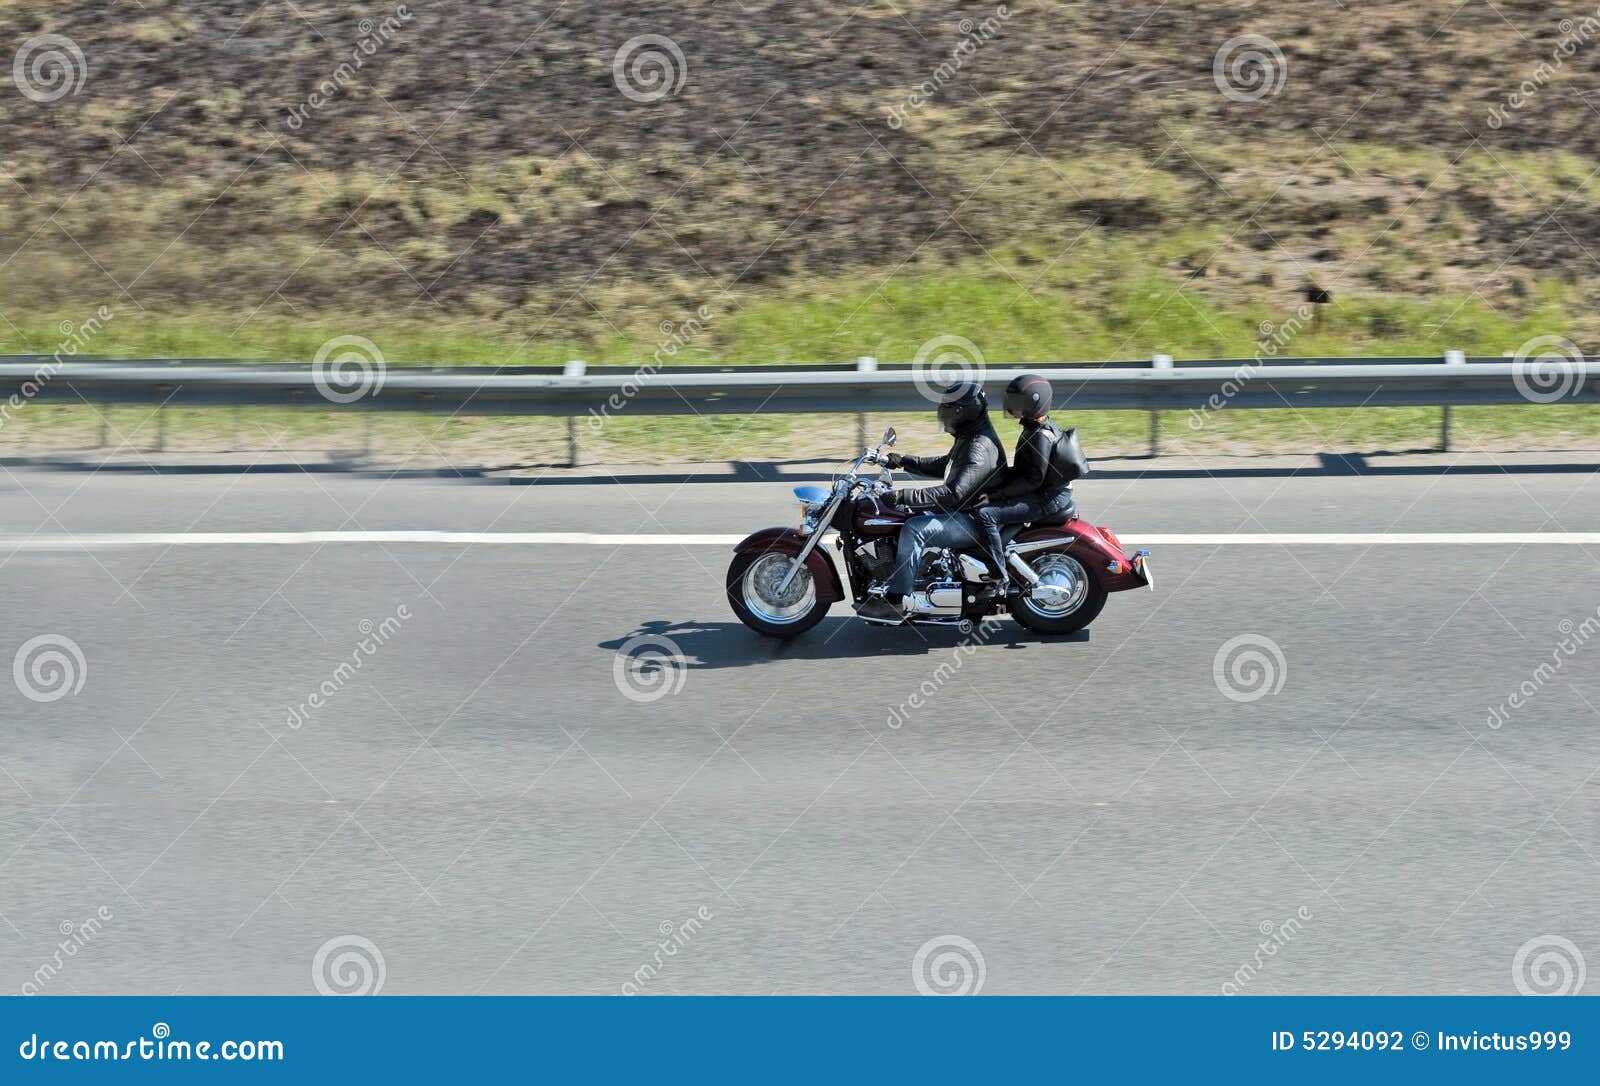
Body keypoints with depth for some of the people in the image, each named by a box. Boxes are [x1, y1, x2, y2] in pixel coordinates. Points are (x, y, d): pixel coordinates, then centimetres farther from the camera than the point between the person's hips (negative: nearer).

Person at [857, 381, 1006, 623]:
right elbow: (943, 466, 26)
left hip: (976, 521, -11)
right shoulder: (968, 438, 11)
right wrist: (903, 461, 14)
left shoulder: (981, 448, -23)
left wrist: (905, 496, -35)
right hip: (961, 511, 11)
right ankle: (889, 583, 12)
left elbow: (954, 492, -33)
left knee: (914, 529, -26)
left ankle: (894, 602, -24)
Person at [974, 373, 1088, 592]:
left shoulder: (1039, 435, -20)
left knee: (985, 514, -21)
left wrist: (996, 494, -21)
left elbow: (1033, 479, -24)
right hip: (1049, 493, 11)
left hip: (1046, 500, -11)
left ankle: (1001, 577, -23)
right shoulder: (1043, 426, 12)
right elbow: (1023, 470, 20)